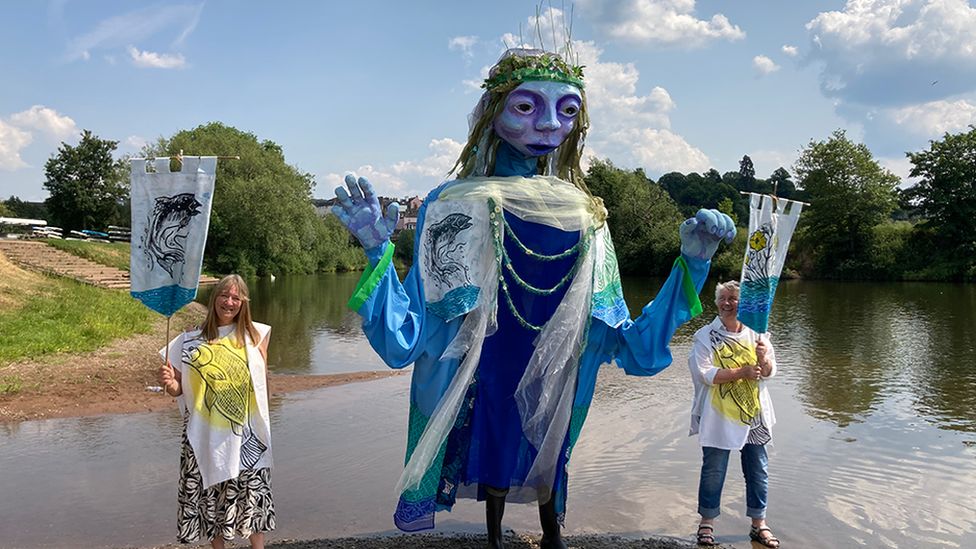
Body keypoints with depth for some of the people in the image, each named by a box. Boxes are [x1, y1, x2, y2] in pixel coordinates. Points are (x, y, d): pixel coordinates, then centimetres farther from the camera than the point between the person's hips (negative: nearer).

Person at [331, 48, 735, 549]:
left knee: (548, 468, 17)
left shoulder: (582, 216, -4)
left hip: (551, 388, 2)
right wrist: (378, 251, -28)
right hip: (484, 388, -2)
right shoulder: (454, 207, -12)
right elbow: (405, 341, -16)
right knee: (492, 468, 14)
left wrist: (691, 262, -10)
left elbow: (630, 344, -4)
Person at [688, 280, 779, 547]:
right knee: (713, 471, 5)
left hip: (753, 415, 3)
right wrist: (742, 372, -22)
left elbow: (769, 373, 2)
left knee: (758, 471, 11)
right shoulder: (705, 336, -6)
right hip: (719, 416, -3)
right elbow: (705, 374, -16)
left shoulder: (756, 334, 4)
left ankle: (759, 524, 27)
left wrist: (763, 358, -20)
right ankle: (707, 523, 21)